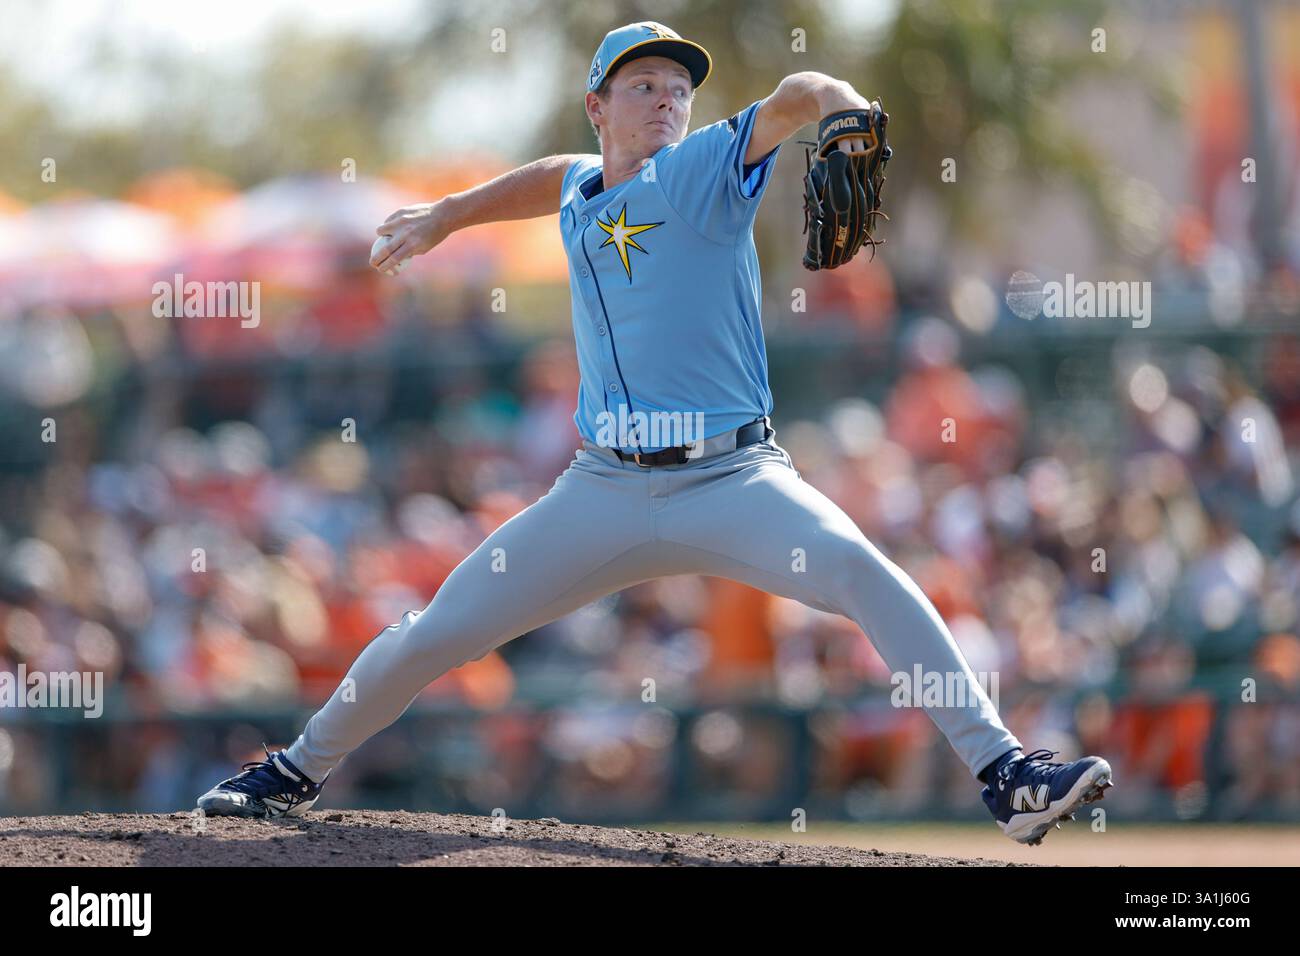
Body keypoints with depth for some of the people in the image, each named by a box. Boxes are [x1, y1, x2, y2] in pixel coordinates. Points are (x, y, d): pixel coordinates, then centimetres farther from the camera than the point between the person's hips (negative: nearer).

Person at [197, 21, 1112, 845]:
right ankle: (297, 773, 27)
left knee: (857, 568, -30)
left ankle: (1005, 771, -33)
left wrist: (845, 112, -42)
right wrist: (448, 216, 44)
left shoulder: (707, 168, -3)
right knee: (436, 632, 5)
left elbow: (795, 97, -20)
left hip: (735, 481, -4)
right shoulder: (582, 194, 13)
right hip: (606, 490, 4)